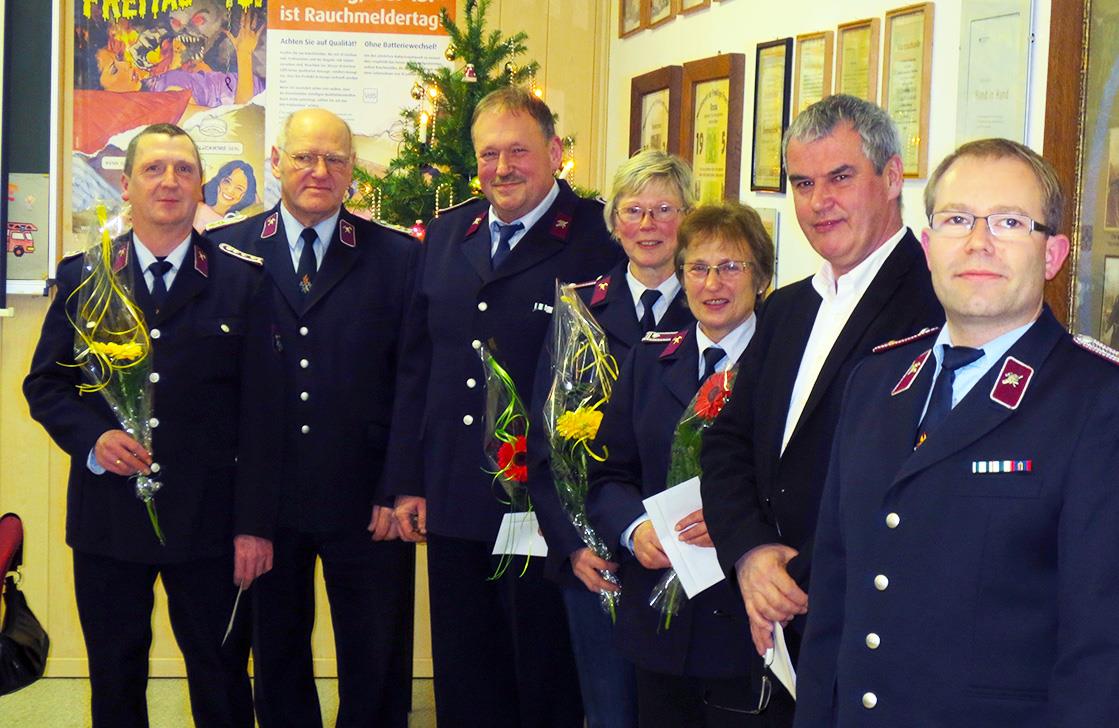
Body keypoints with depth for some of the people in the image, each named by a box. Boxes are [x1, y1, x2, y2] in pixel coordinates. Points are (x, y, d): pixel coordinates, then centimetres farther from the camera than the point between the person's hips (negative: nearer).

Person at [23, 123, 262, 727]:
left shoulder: (242, 280, 1)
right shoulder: (81, 278, 6)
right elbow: (44, 383, 9)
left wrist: (254, 523, -6)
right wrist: (92, 437, -12)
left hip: (209, 518, -1)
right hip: (108, 515, 2)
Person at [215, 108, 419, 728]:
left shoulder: (397, 258, 1)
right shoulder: (226, 252, 3)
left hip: (366, 507, -1)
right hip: (260, 503, 1)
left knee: (376, 671, 10)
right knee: (277, 662, 15)